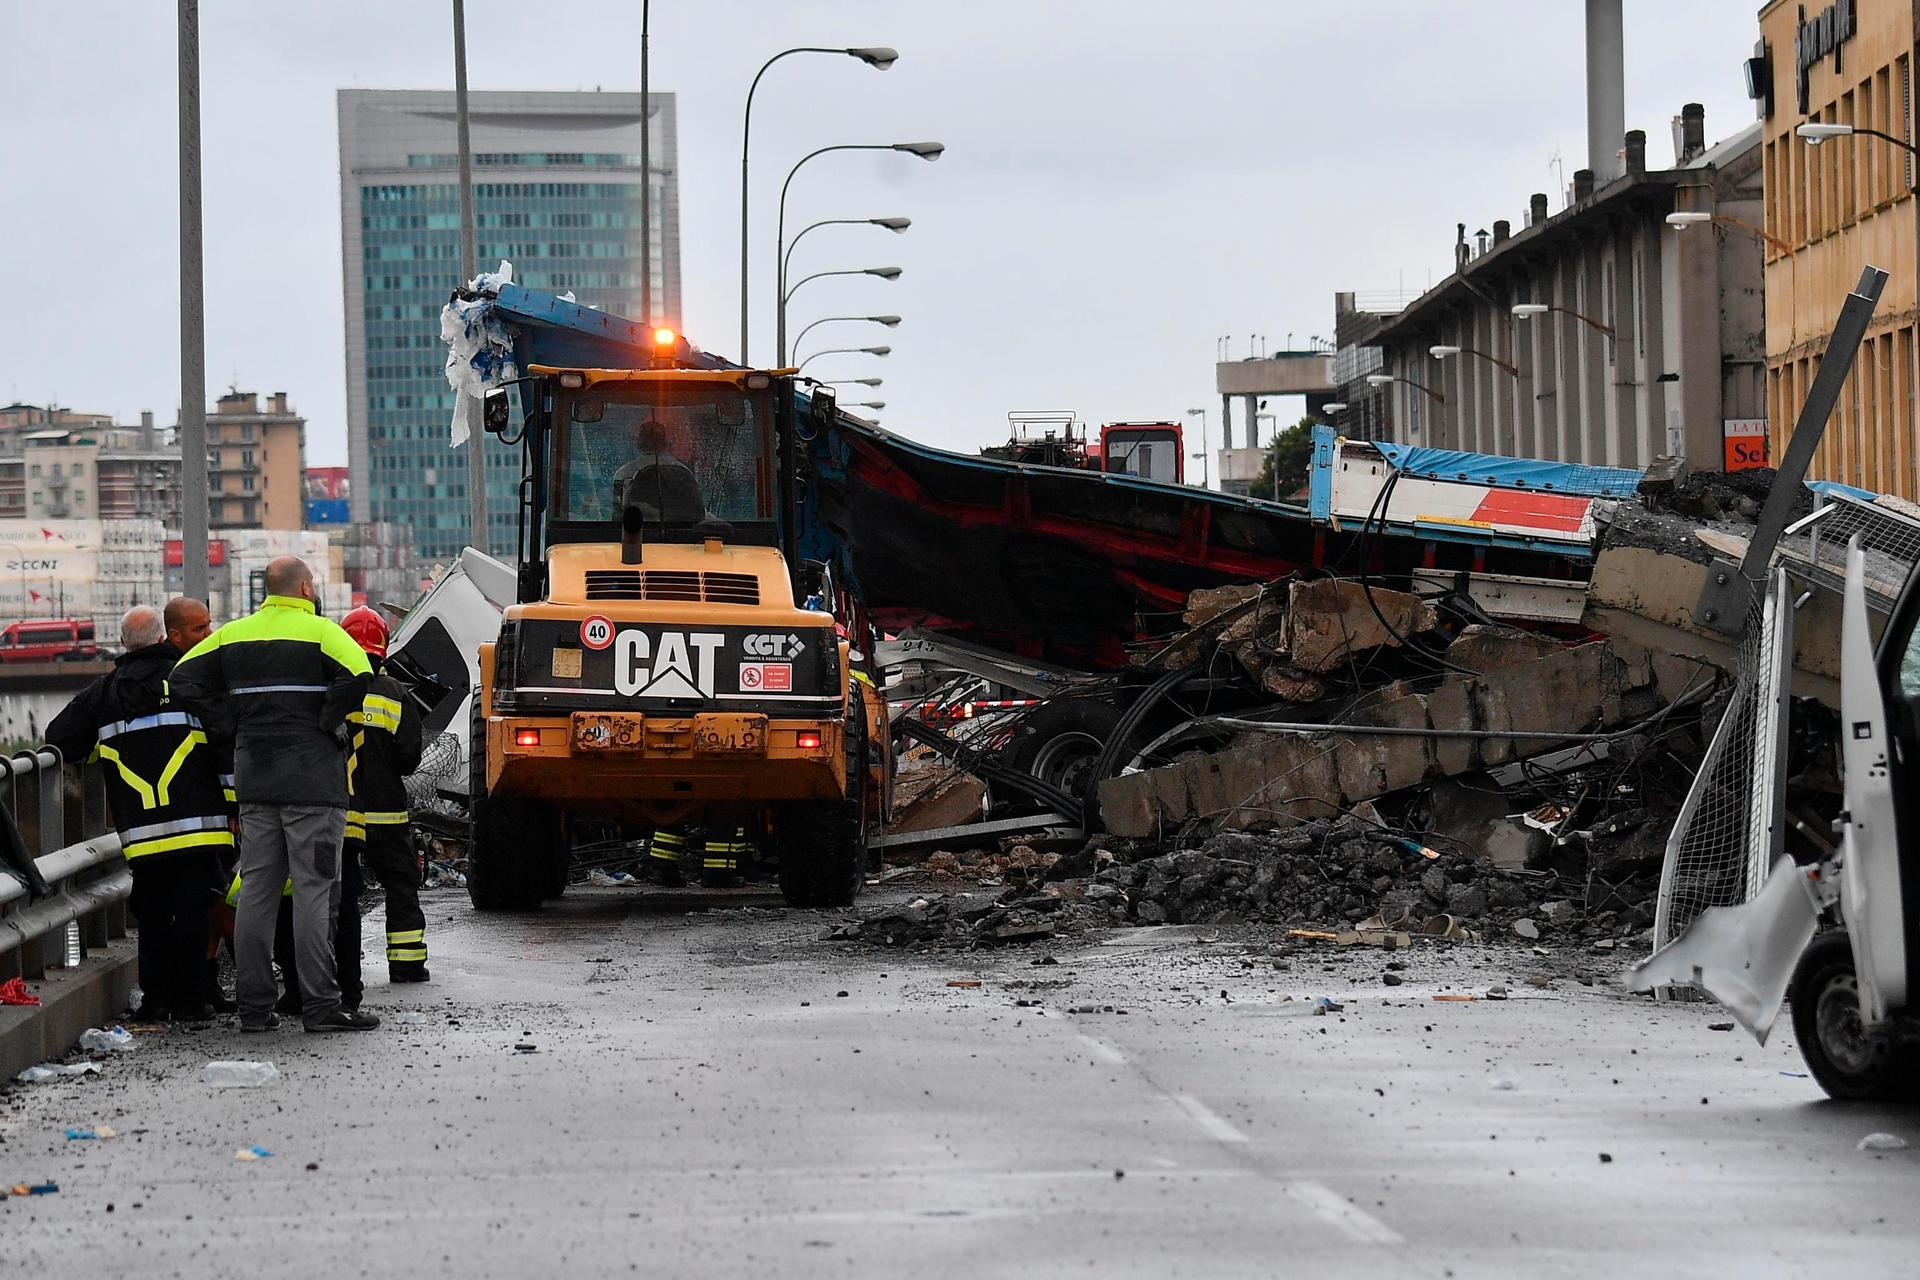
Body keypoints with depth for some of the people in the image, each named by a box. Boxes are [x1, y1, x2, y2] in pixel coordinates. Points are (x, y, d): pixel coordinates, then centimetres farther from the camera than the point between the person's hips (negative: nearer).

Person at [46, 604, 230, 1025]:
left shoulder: (104, 691, 7)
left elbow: (60, 739, 13)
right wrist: (232, 806, 5)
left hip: (141, 832, 2)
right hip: (196, 823, -2)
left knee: (152, 913, 12)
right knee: (191, 911, 2)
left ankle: (155, 998, 9)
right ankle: (189, 1000, 2)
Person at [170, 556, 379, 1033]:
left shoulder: (233, 635, 11)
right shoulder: (319, 631, -6)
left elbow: (184, 680, 13)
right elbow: (356, 676, -22)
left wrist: (230, 726, 11)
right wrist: (327, 724, -9)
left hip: (253, 779, 5)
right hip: (311, 779, -5)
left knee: (255, 890, 8)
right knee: (313, 891, -4)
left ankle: (254, 1006, 8)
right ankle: (320, 1005, -7)